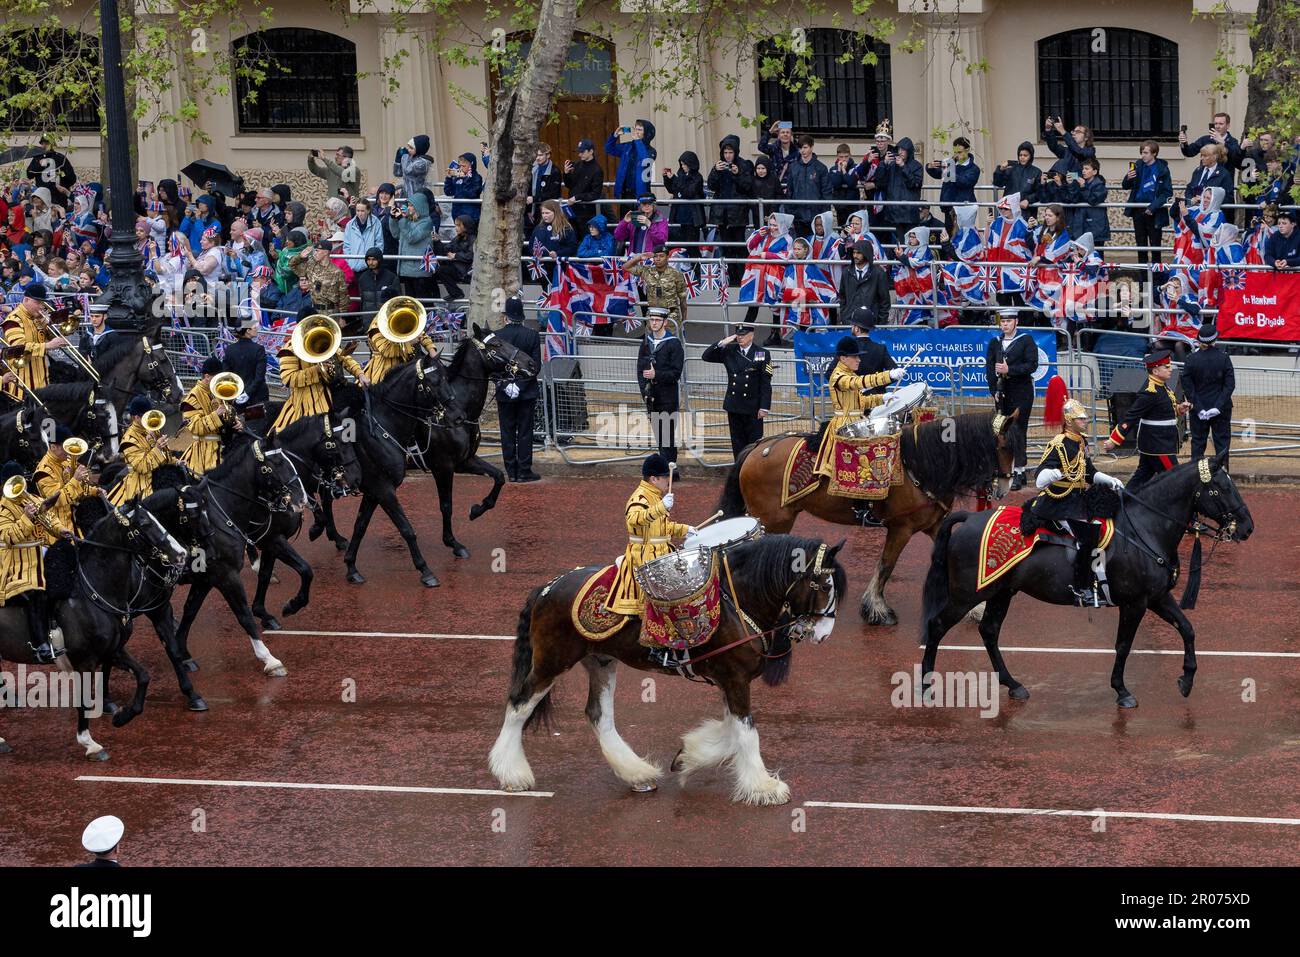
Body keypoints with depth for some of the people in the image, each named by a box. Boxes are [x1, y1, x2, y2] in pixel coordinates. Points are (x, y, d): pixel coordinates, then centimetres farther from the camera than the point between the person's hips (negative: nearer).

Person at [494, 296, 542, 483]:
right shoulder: (532, 335, -6)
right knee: (525, 432, 4)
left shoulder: (496, 336, -5)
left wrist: (505, 384, -5)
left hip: (505, 393, 1)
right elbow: (536, 365, -9)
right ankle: (524, 471, 3)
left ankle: (511, 472, 9)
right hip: (527, 392, -1)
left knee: (507, 433, 7)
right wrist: (522, 383, -7)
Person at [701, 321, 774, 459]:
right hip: (733, 406, 3)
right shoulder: (729, 351, 6)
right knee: (737, 443, 8)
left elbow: (766, 384, -5)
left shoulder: (763, 354, -3)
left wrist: (764, 407, -11)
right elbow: (706, 357, 2)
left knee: (754, 443, 0)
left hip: (753, 407, -3)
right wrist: (722, 343, -10)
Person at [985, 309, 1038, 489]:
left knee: (1019, 431, -9)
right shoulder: (995, 343, 12)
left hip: (1022, 390, -5)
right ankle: (1011, 470, 13)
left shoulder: (1026, 340, -1)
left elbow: (1032, 365, -9)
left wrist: (1009, 369, -17)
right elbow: (989, 368, 10)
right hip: (1002, 392, 5)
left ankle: (1018, 472, -10)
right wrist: (994, 390, -1)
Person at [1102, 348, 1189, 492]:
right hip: (1158, 445, -10)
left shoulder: (1162, 386, 7)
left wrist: (1179, 408, 2)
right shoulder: (1150, 392, -23)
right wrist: (1114, 441, -23)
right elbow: (1131, 417, -23)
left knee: (1143, 475, 16)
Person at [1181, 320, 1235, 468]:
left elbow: (1187, 387, -8)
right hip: (1221, 410, 0)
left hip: (1198, 410, 0)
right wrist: (1219, 406, -12)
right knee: (1222, 441, 7)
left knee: (1198, 442, 9)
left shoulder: (1191, 359, -7)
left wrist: (1198, 408, -8)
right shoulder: (1223, 358, -8)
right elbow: (1230, 384, -11)